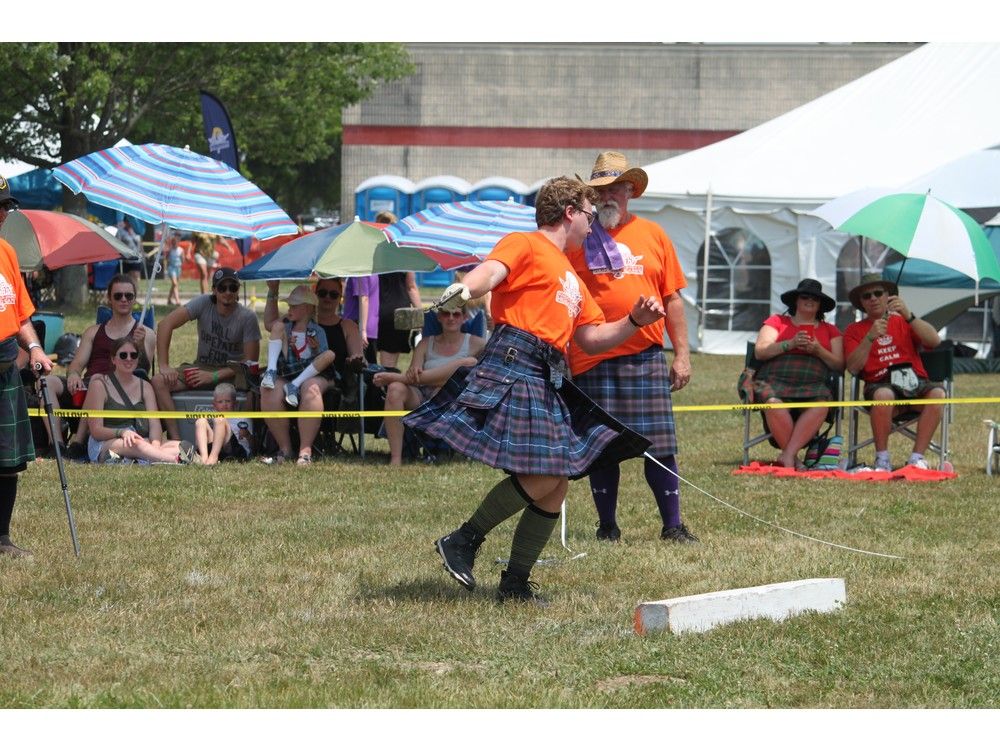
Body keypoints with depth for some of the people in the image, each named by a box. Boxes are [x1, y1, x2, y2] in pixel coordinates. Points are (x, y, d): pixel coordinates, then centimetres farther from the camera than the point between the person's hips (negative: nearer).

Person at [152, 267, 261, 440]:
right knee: (159, 382, -24)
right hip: (201, 367, 2)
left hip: (232, 372, -2)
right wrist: (164, 366, -19)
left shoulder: (247, 317, -9)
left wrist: (214, 376, -19)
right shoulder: (204, 303, -7)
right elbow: (165, 324, -13)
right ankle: (175, 440, -27)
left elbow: (250, 361, -11)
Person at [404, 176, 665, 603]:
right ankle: (463, 542, -10)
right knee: (543, 476, -20)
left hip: (549, 381, 9)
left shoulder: (570, 277, 30)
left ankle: (515, 583, 8)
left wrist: (635, 321, 14)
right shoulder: (526, 245, 4)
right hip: (515, 367, -9)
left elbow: (592, 339, 30)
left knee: (556, 484, 3)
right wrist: (464, 291, -40)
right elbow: (492, 271, -17)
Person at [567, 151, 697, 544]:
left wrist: (682, 353, 6)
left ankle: (672, 525, 4)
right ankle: (607, 525, 13)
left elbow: (673, 299, 11)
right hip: (594, 360, -1)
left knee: (660, 445, -1)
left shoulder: (653, 235, 10)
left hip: (646, 357, 1)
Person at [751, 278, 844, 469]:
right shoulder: (777, 321, 21)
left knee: (820, 405, -36)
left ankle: (787, 455, -36)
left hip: (812, 385, 1)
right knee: (774, 403, -37)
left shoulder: (830, 330, 24)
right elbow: (760, 352, 7)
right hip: (775, 381, -1)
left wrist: (819, 351, -5)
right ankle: (793, 459, -29)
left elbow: (839, 365, 13)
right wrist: (790, 344, -7)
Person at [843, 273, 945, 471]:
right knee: (883, 395, -38)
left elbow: (934, 341, 2)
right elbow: (853, 367, 1)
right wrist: (870, 337, -12)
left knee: (937, 393, -32)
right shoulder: (854, 330, 17)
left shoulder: (903, 322, 20)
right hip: (881, 384, -2)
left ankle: (917, 457, -28)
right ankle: (882, 459, -26)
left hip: (914, 382, 2)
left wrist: (908, 315, -9)